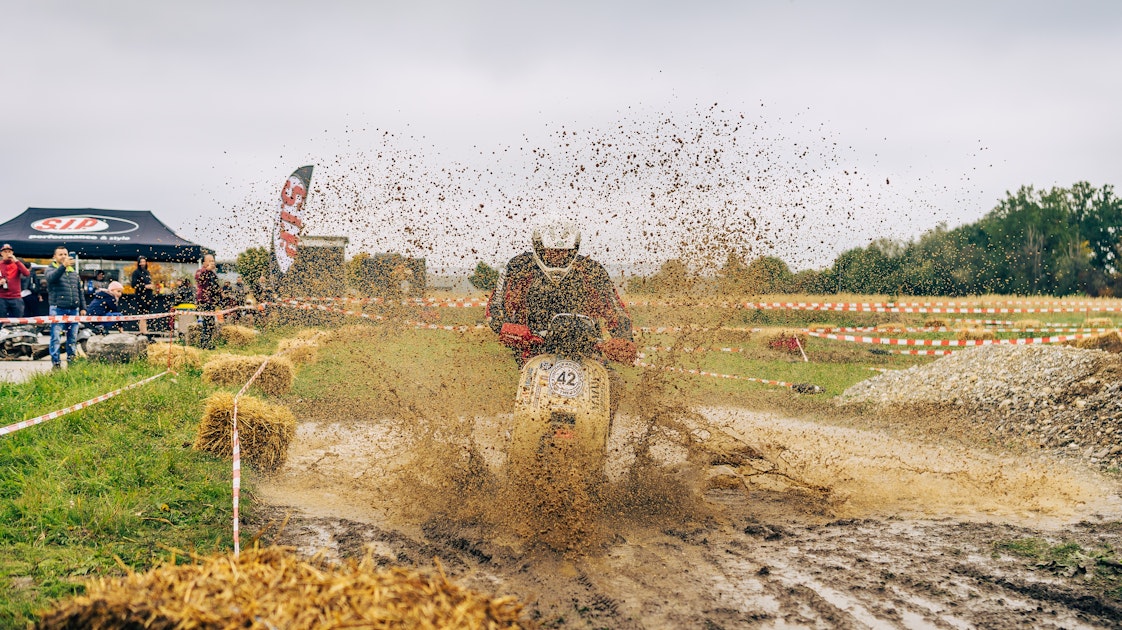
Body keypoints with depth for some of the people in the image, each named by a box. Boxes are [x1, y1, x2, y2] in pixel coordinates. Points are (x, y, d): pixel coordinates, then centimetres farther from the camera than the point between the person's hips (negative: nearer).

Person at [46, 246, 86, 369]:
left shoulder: (74, 272, 21)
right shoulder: (51, 270, 4)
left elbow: (80, 291, 23)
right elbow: (52, 277, -22)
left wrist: (83, 307, 16)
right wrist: (63, 266, -38)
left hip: (73, 309, 5)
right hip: (58, 309, -5)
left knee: (73, 338, 7)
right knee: (55, 337, -7)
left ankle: (71, 361, 14)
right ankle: (56, 363, -5)